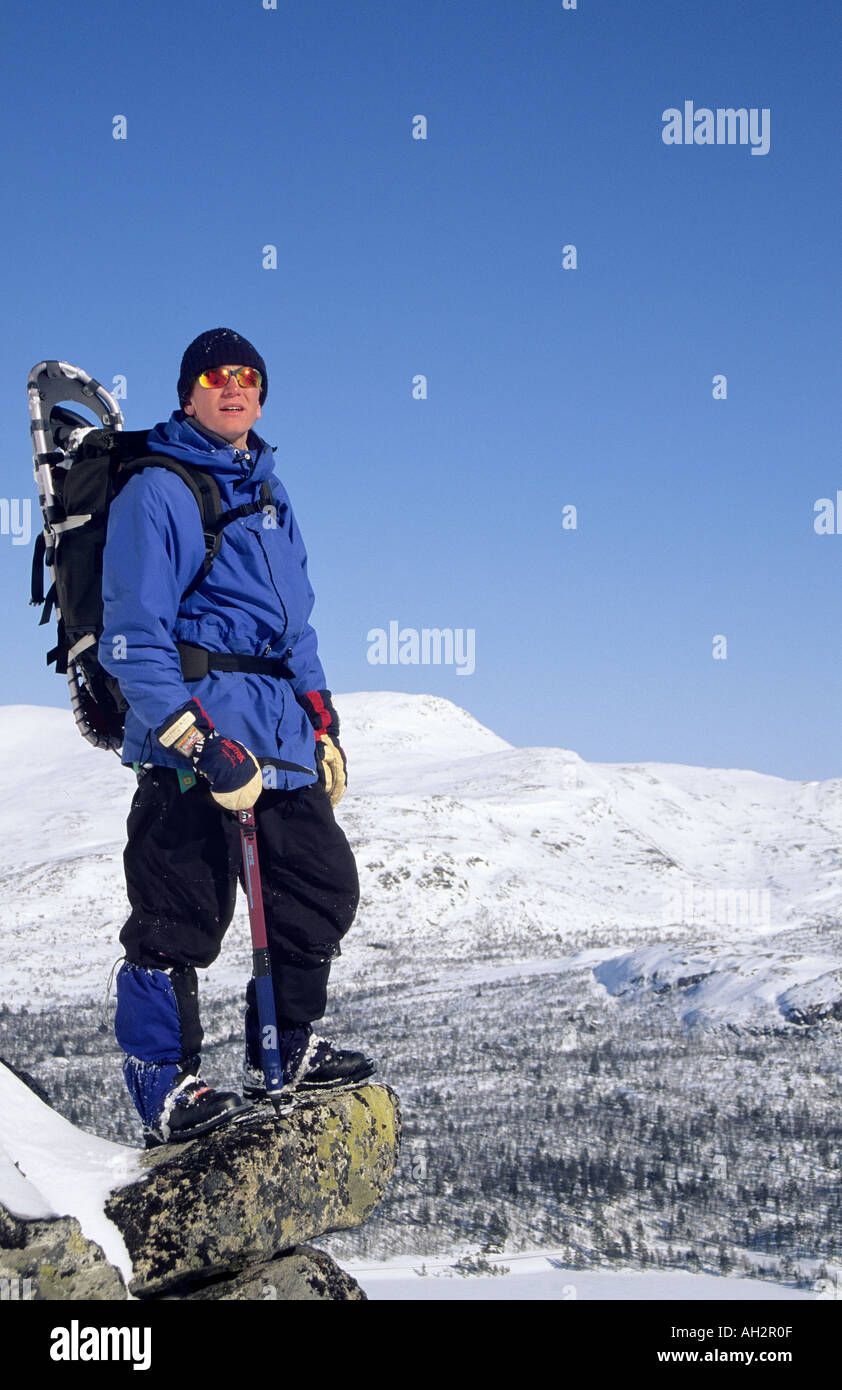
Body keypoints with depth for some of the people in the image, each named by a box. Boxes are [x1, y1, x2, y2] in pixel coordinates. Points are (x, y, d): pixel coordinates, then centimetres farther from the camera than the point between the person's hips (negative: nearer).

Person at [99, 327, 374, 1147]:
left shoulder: (266, 493, 20)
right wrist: (199, 740, -20)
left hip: (282, 736, 8)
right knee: (179, 917, -5)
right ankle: (164, 1089, 5)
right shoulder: (156, 493, -6)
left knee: (324, 887, 12)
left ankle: (290, 1049, 27)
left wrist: (323, 722, 21)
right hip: (194, 731, -8)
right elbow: (134, 640, -12)